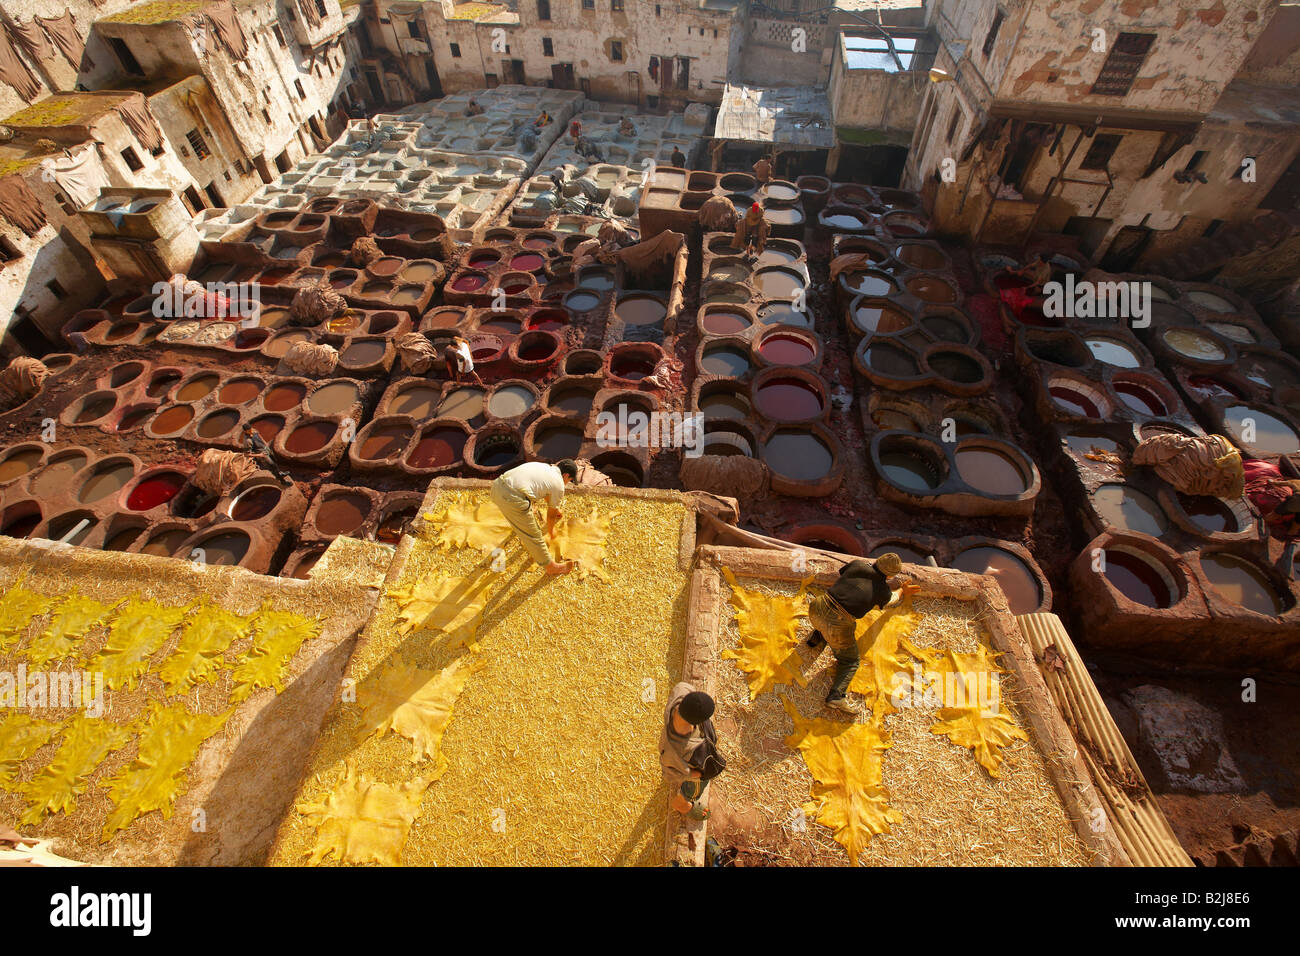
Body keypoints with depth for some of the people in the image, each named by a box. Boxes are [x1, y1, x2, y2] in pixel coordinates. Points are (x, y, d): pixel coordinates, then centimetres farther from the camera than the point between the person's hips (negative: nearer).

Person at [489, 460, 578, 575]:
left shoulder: (543, 466, 25)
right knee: (533, 535, 10)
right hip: (513, 498, -8)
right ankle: (551, 566, 27)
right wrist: (550, 531, 39)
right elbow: (551, 515, 19)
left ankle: (531, 547, 57)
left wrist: (555, 509, 62)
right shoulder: (559, 485, 5)